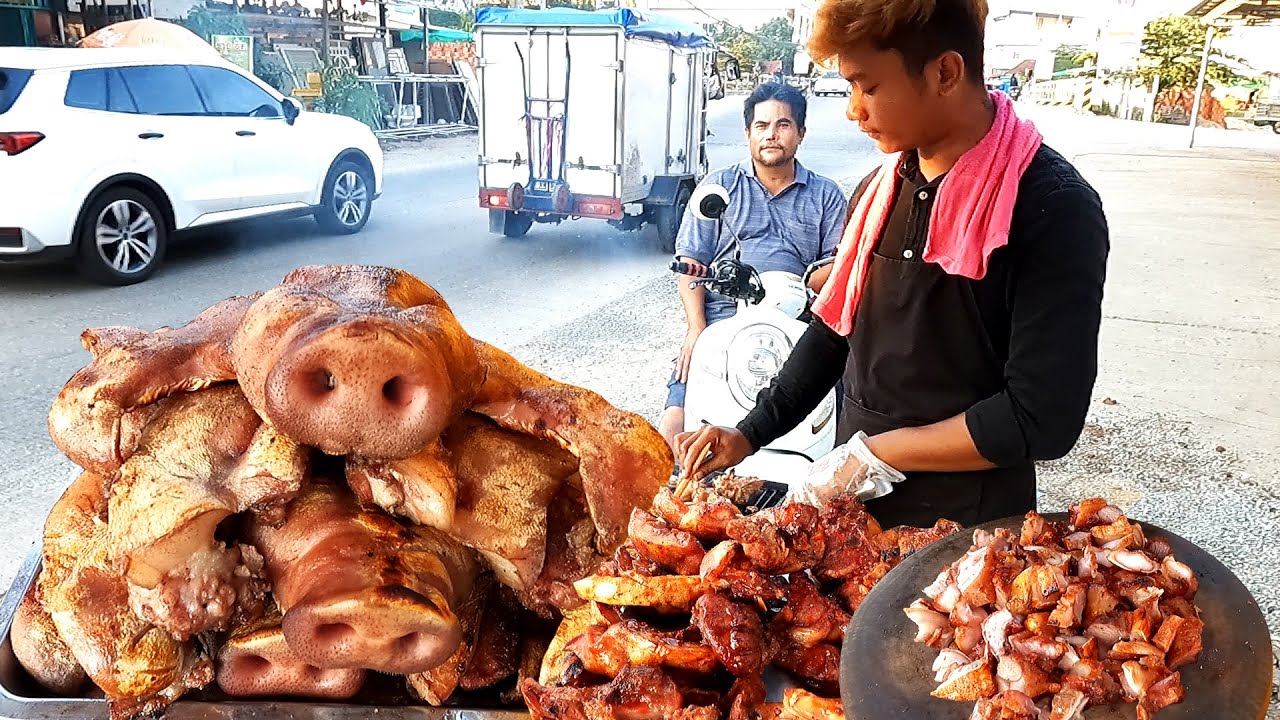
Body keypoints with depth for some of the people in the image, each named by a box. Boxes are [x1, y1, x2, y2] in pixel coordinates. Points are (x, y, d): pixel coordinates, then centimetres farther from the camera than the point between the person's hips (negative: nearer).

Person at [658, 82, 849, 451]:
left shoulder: (826, 196, 18)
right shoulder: (720, 185, 16)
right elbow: (691, 260, 8)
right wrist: (696, 328, -6)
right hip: (719, 322, 0)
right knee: (676, 422, -18)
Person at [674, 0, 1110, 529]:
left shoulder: (1053, 210, -19)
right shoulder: (878, 190, 1)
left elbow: (1042, 419, -22)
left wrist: (873, 452, -18)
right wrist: (751, 434, 4)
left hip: (968, 531, -6)